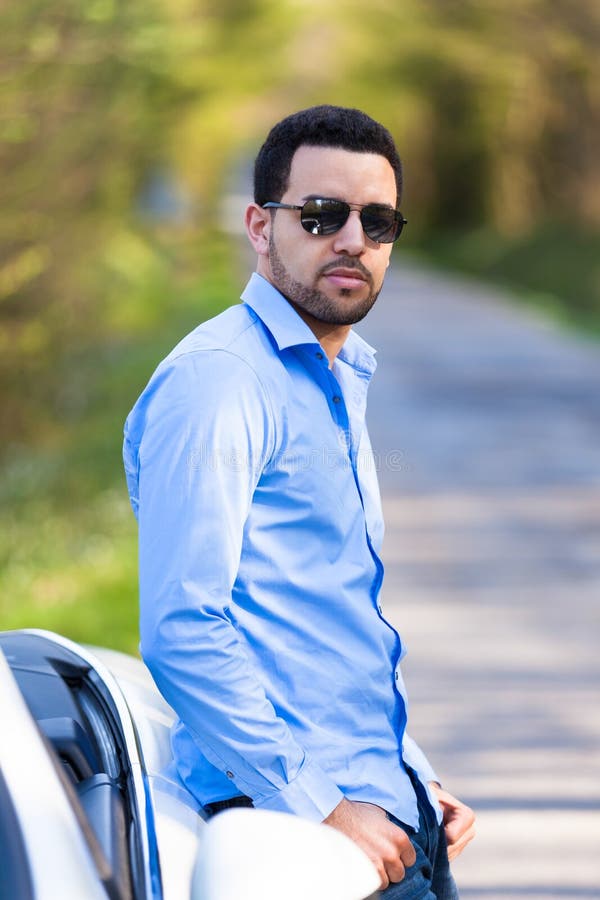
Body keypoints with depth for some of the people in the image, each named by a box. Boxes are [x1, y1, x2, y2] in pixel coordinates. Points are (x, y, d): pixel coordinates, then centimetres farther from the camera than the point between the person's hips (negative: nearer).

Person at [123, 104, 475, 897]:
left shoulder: (340, 380, 19)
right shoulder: (217, 380, -11)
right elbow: (182, 631, -19)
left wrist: (416, 782, 16)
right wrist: (320, 810, -19)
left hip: (389, 813, 9)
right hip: (287, 826, -8)